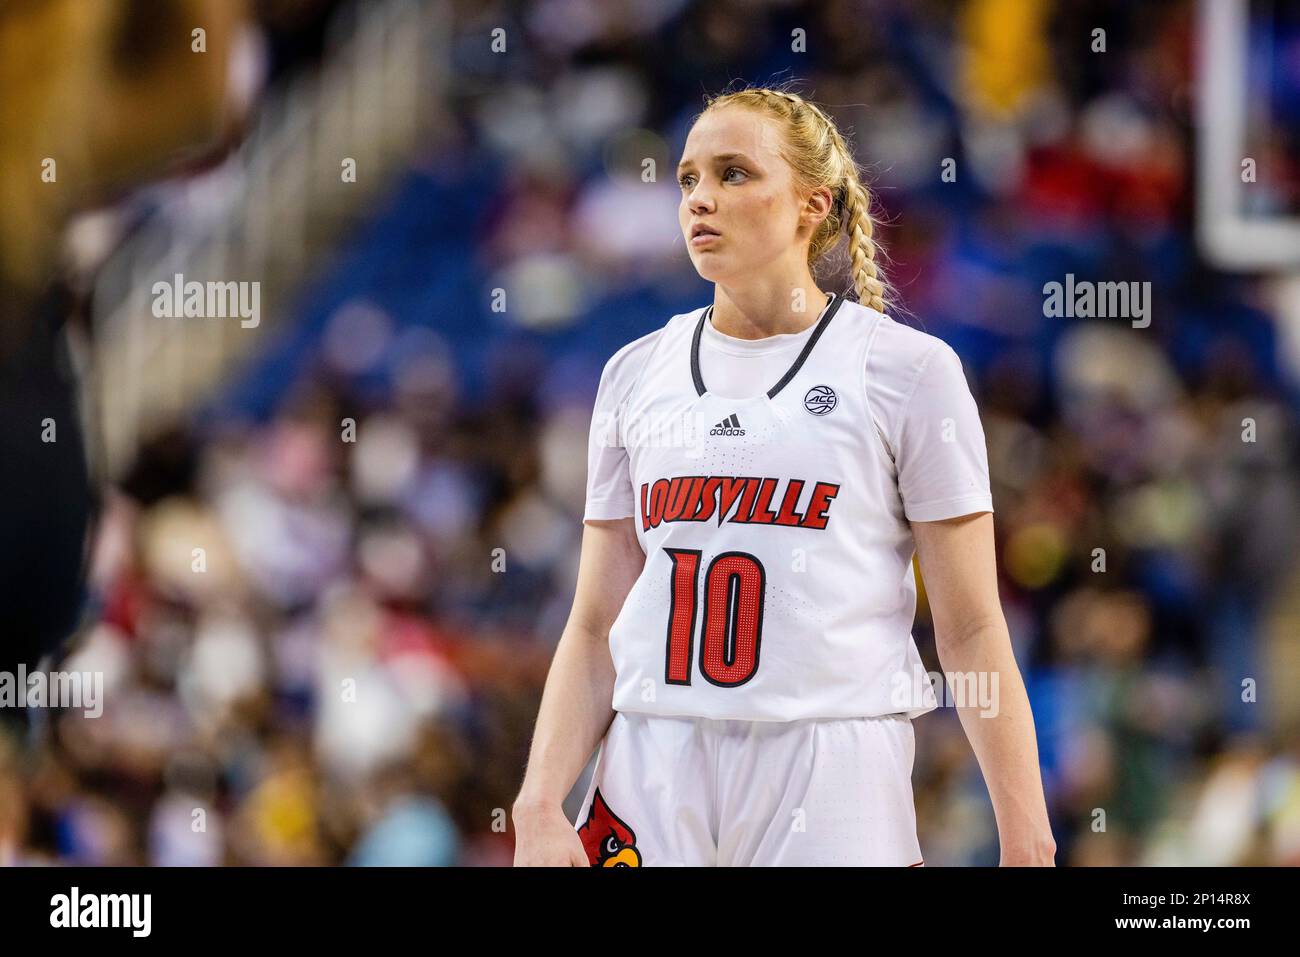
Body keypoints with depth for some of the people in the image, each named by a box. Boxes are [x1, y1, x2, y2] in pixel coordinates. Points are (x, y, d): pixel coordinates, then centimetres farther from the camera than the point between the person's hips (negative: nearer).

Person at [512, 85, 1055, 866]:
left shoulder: (908, 368, 0)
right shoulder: (636, 375, 12)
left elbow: (971, 630, -3)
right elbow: (596, 629, 10)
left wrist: (1028, 844, -8)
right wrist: (539, 809, -3)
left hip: (831, 790, -3)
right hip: (650, 788, 3)